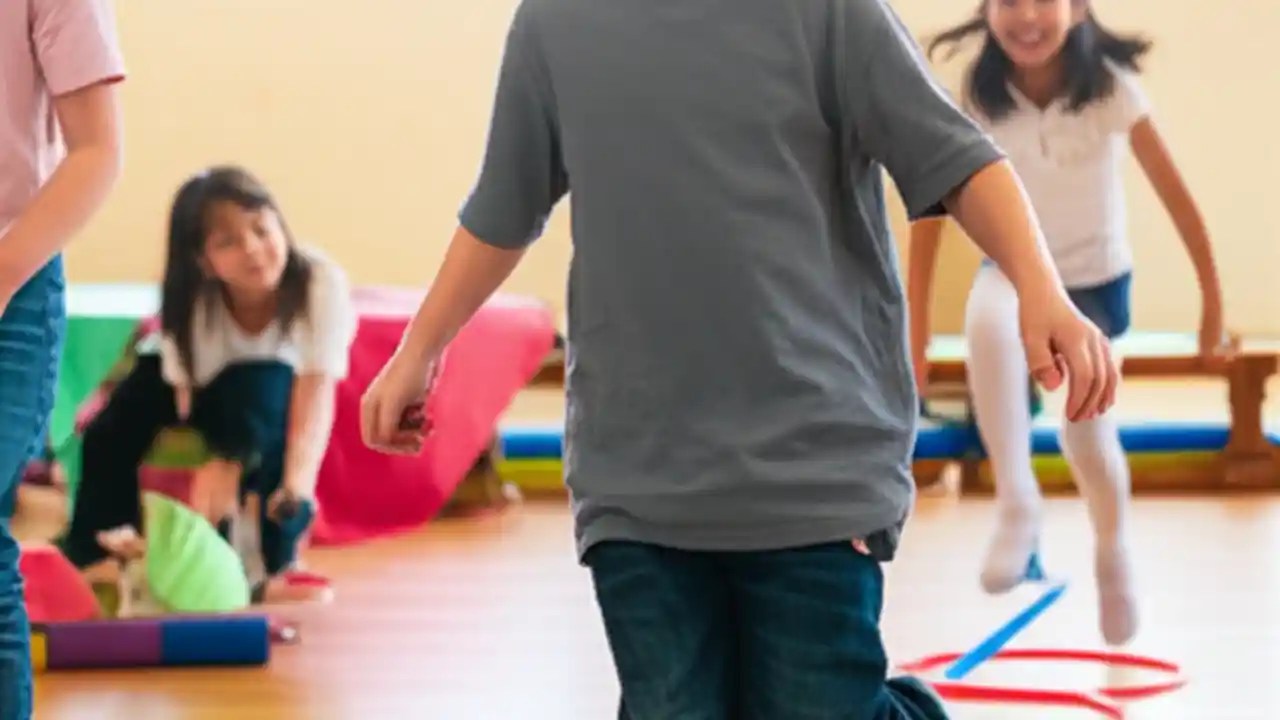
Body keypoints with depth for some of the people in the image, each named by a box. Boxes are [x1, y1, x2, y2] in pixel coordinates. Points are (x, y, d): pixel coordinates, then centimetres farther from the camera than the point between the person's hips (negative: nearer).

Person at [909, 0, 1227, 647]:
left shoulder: (1111, 89, -23)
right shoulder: (973, 98, -20)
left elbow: (1173, 192, -15)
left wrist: (1213, 297, -10)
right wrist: (915, 320, -14)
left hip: (1096, 280, 0)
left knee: (1088, 437, -2)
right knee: (987, 318, -37)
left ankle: (1112, 554, 34)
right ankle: (1016, 504, -27)